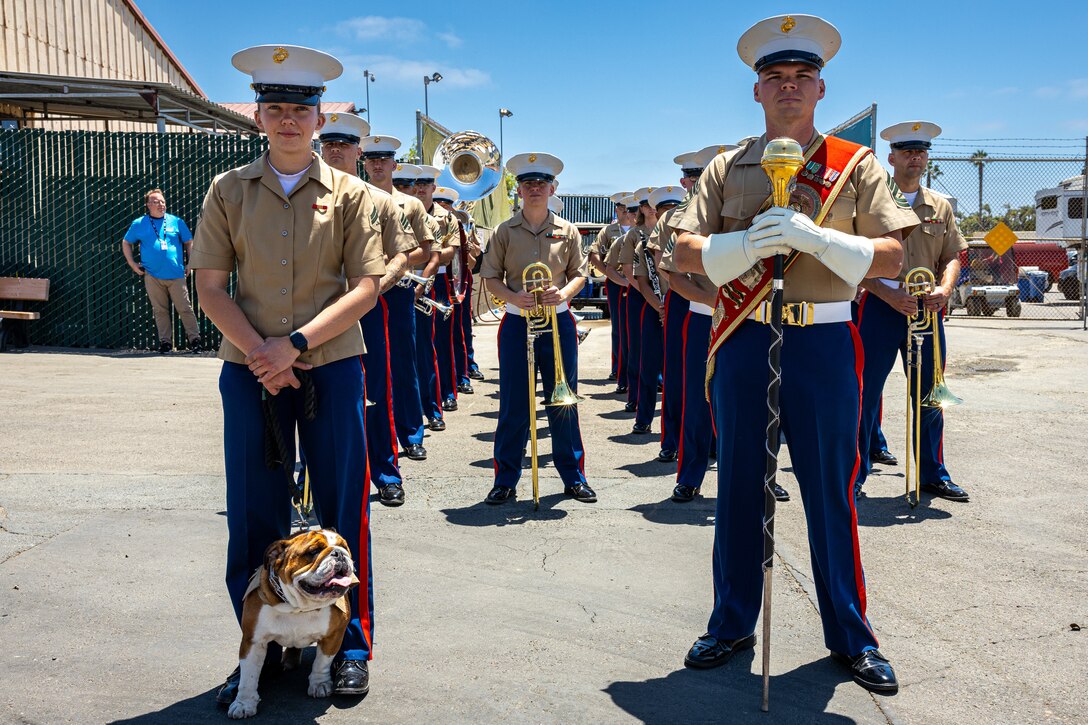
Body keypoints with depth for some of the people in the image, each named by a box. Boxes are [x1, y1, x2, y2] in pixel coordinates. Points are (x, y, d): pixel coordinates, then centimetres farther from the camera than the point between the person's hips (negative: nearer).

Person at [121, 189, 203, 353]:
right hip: (152, 276, 1)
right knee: (160, 310, 6)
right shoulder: (139, 224, 8)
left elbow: (189, 242, 14)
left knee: (185, 308, -3)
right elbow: (126, 243, 19)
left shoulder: (176, 222, 6)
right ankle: (165, 342, 13)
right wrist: (133, 264, 10)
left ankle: (195, 339, 3)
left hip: (176, 275, -1)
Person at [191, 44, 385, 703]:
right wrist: (261, 353, -11)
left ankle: (352, 646, 20)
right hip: (250, 369, 1)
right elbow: (211, 286, 2)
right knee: (254, 516, 6)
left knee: (343, 510, 4)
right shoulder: (229, 192, 7)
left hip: (333, 368, -1)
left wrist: (296, 343, -14)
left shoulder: (350, 195, 3)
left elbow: (366, 288, -4)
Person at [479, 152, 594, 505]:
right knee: (513, 405, 2)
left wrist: (564, 292, -14)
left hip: (558, 321, 1)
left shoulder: (567, 231, 4)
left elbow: (578, 273, 7)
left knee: (563, 401, 6)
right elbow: (491, 277, 3)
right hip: (517, 323, 0)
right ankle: (506, 480, 14)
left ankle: (573, 476, 19)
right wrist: (513, 296, -16)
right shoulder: (505, 231, 2)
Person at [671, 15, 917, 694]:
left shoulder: (856, 165, 4)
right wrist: (748, 242, -17)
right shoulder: (726, 169, 9)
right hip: (742, 342, 2)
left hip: (824, 342, -1)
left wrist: (812, 235, -18)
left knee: (832, 489, 5)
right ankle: (732, 624, 25)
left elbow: (891, 255, -3)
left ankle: (851, 636, 22)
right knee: (738, 486, 9)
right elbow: (687, 252, 1)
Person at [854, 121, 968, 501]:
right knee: (865, 393, -2)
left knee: (929, 395, 11)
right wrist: (889, 294, -17)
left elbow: (953, 255, 14)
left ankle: (932, 473, 24)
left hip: (927, 309, 4)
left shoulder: (940, 206, 12)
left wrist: (944, 288, -7)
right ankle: (854, 475, 8)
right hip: (880, 306, -4)